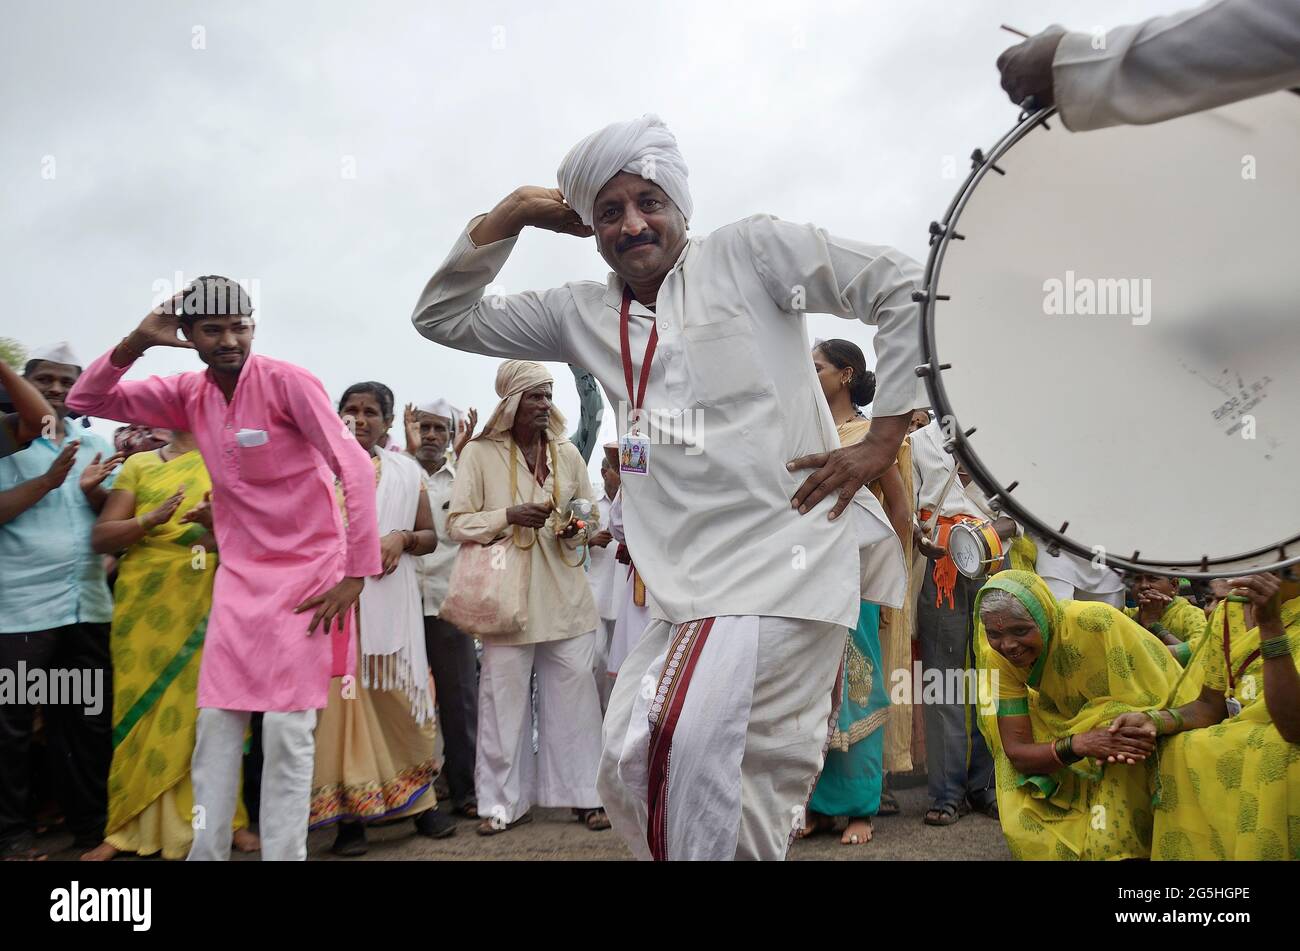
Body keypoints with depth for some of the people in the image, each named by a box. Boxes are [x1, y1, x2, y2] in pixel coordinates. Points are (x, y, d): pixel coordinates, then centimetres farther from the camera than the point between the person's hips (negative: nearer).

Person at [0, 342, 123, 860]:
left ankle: (90, 824, 23)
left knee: (89, 721, 11)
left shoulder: (95, 445, 12)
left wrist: (92, 490, -10)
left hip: (88, 606, 5)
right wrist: (48, 480, -20)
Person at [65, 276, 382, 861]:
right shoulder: (188, 395, 3)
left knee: (288, 730, -4)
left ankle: (283, 853, 7)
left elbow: (356, 469, -19)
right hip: (238, 575, 6)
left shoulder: (286, 381, -15)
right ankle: (206, 851, 18)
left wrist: (355, 574, -20)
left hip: (305, 571, -5)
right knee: (216, 723, 6)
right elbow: (84, 401, 7)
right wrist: (135, 343, -11)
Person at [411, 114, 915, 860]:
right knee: (634, 770, 8)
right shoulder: (583, 313, 13)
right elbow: (443, 317, 17)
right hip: (687, 589, 6)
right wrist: (509, 217, 6)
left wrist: (882, 440, -6)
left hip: (783, 565, -6)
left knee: (698, 754, -17)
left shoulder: (749, 252, 0)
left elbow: (905, 289, -3)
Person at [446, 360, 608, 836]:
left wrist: (577, 531, -5)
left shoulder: (566, 452, 7)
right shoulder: (480, 453, -2)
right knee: (505, 694, 2)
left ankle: (584, 793, 17)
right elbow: (457, 522, -3)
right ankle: (505, 799, 15)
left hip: (564, 590, 3)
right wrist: (508, 516, -17)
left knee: (574, 690, 4)